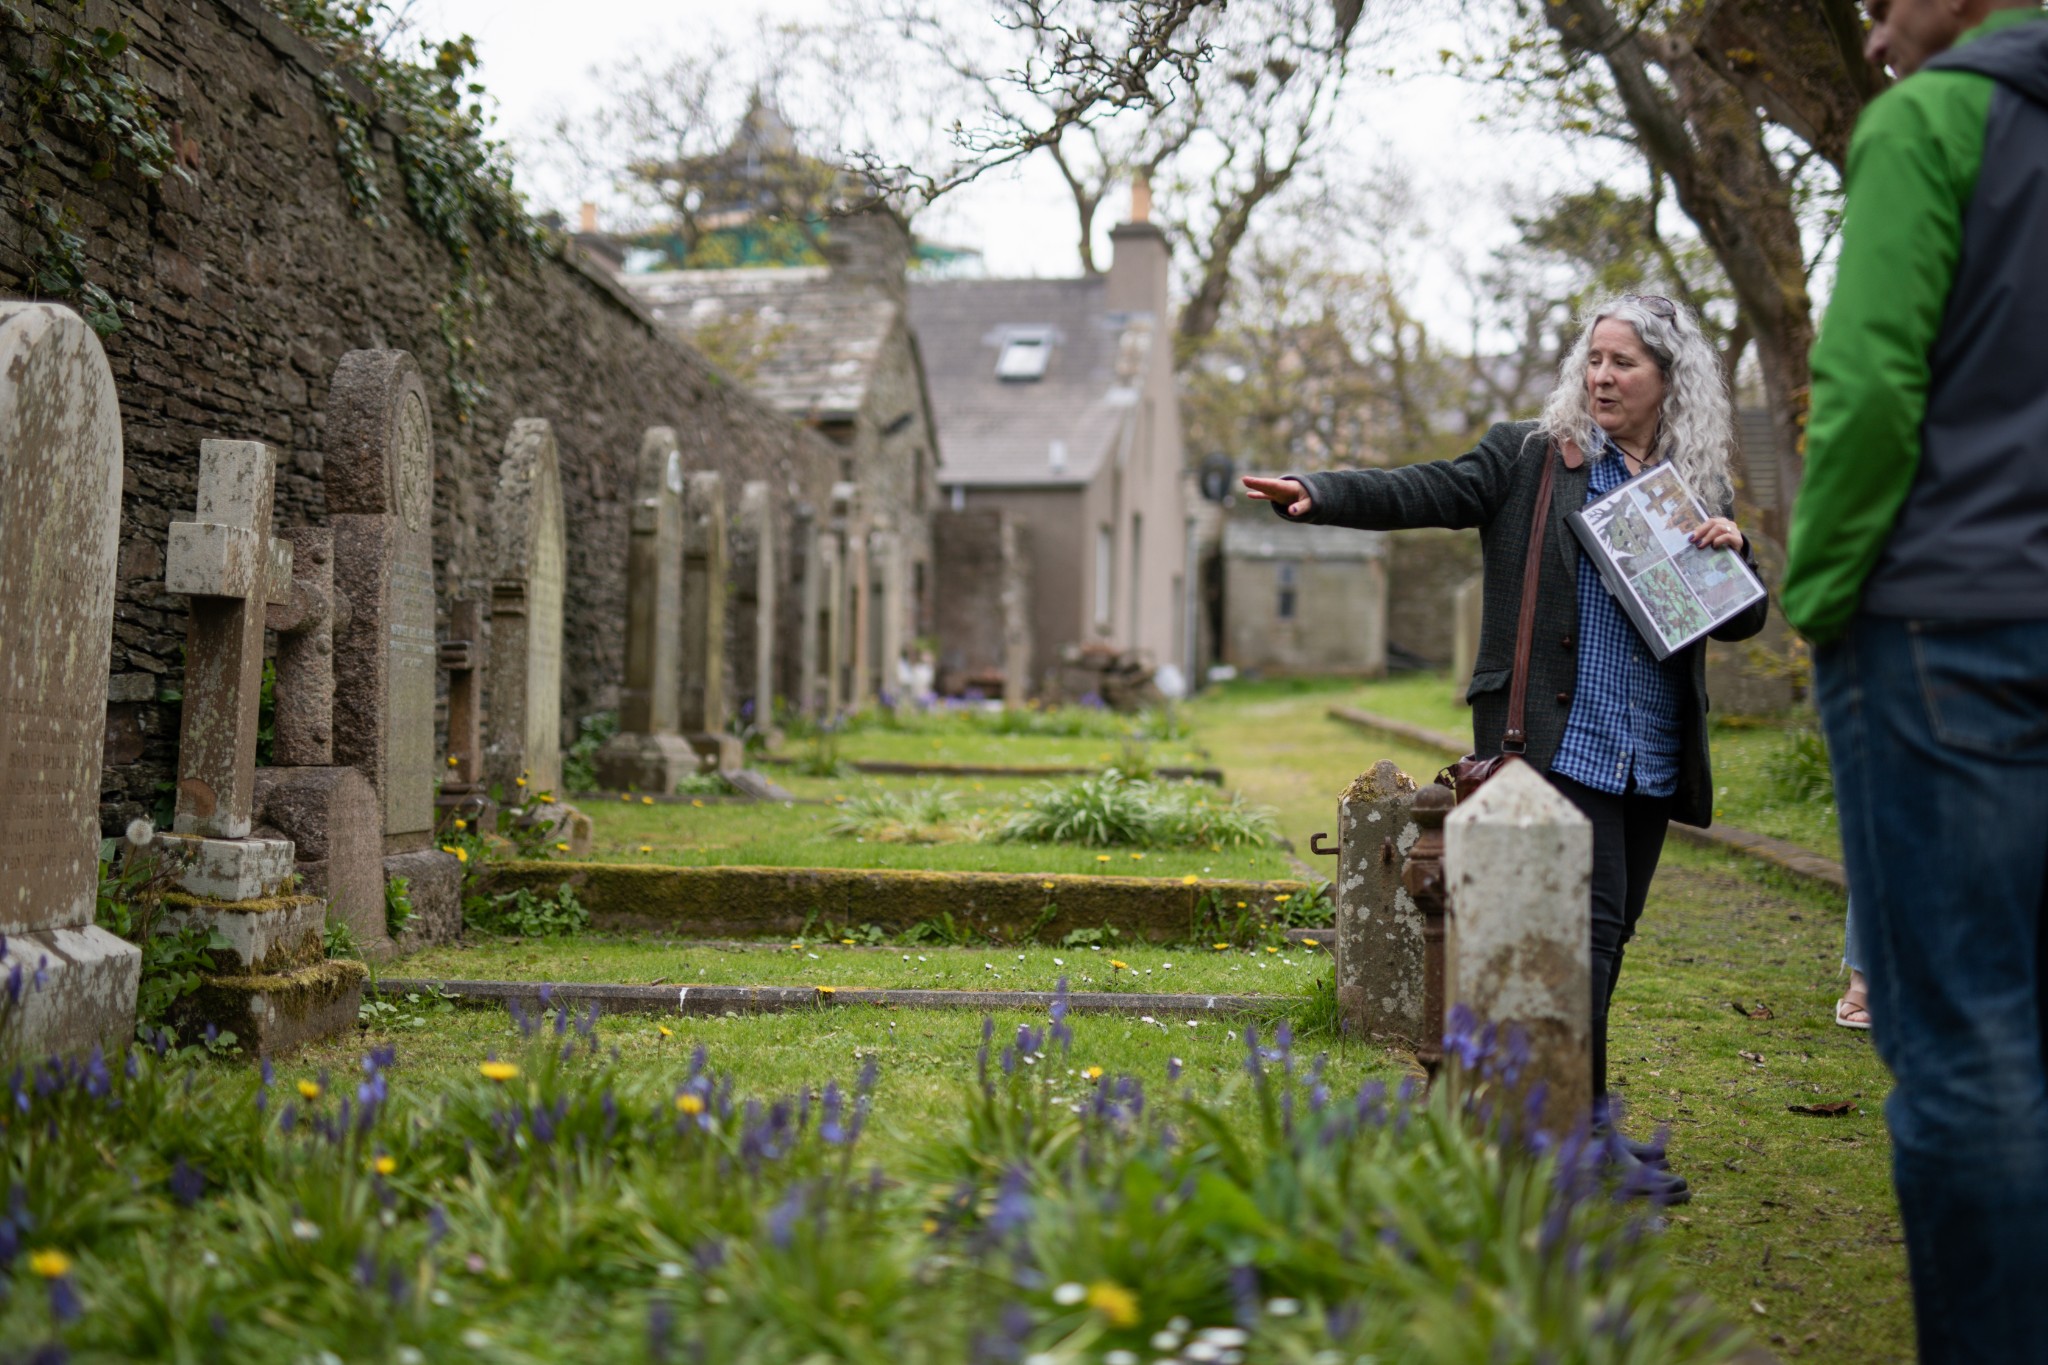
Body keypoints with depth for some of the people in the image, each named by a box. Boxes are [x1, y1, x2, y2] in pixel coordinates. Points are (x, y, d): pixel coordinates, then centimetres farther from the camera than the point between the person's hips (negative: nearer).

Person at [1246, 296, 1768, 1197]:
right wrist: (1320, 495, -22)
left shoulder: (1697, 487, 15)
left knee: (1607, 936, 8)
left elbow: (1743, 620, 18)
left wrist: (1730, 553, -3)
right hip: (1559, 741, -5)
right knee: (1586, 923, -12)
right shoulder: (1532, 456, 4)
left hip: (1652, 757, 5)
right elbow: (1428, 493, -7)